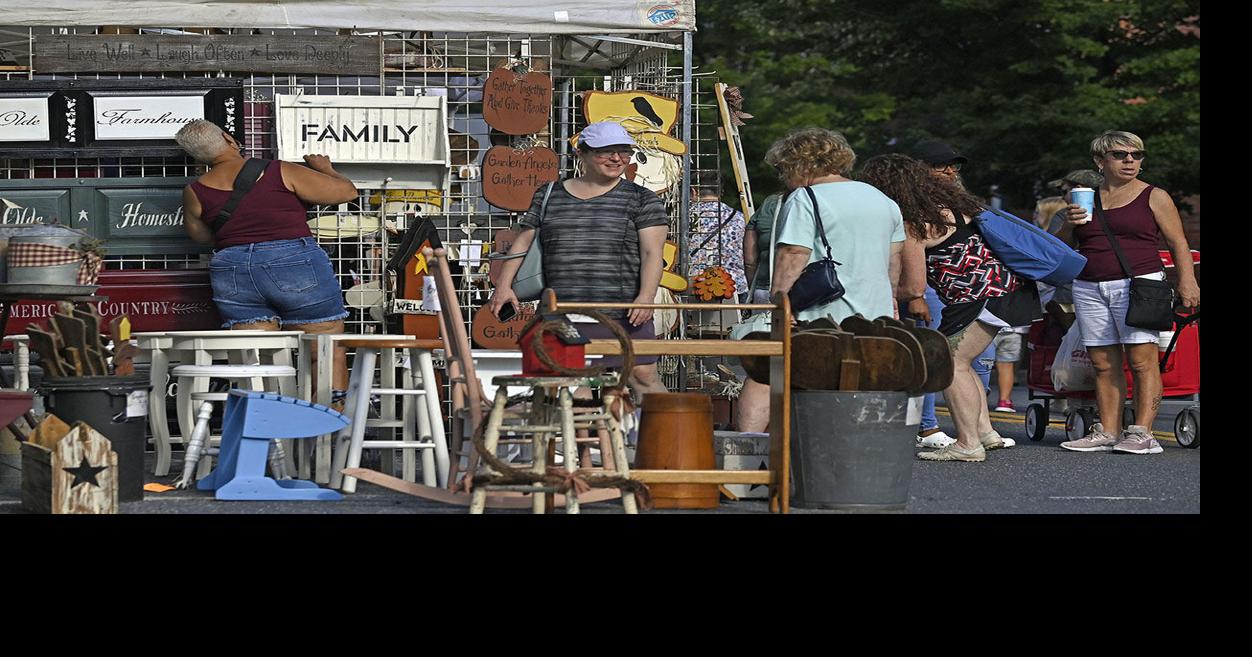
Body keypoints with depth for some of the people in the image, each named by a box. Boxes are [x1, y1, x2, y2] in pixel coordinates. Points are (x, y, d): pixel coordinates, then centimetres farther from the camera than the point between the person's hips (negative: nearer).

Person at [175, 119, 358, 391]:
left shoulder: (195, 194, 5)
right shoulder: (280, 173, -4)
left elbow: (200, 235, 23)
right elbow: (346, 191, 0)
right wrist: (324, 167, 19)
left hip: (233, 275, 3)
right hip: (295, 264, -3)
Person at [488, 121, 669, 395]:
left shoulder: (642, 200, 6)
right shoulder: (548, 196, 14)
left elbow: (652, 253, -3)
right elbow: (522, 243, 17)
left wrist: (646, 297, -19)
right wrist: (504, 285, 3)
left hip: (621, 317, -2)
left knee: (643, 378, -9)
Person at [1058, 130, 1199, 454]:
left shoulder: (1154, 197, 6)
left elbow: (1178, 242, 4)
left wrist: (1187, 280, -9)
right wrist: (1072, 223, 1)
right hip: (1089, 288, 4)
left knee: (1142, 360, -9)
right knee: (1103, 364, 3)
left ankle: (1142, 433, -11)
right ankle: (1107, 432, 5)